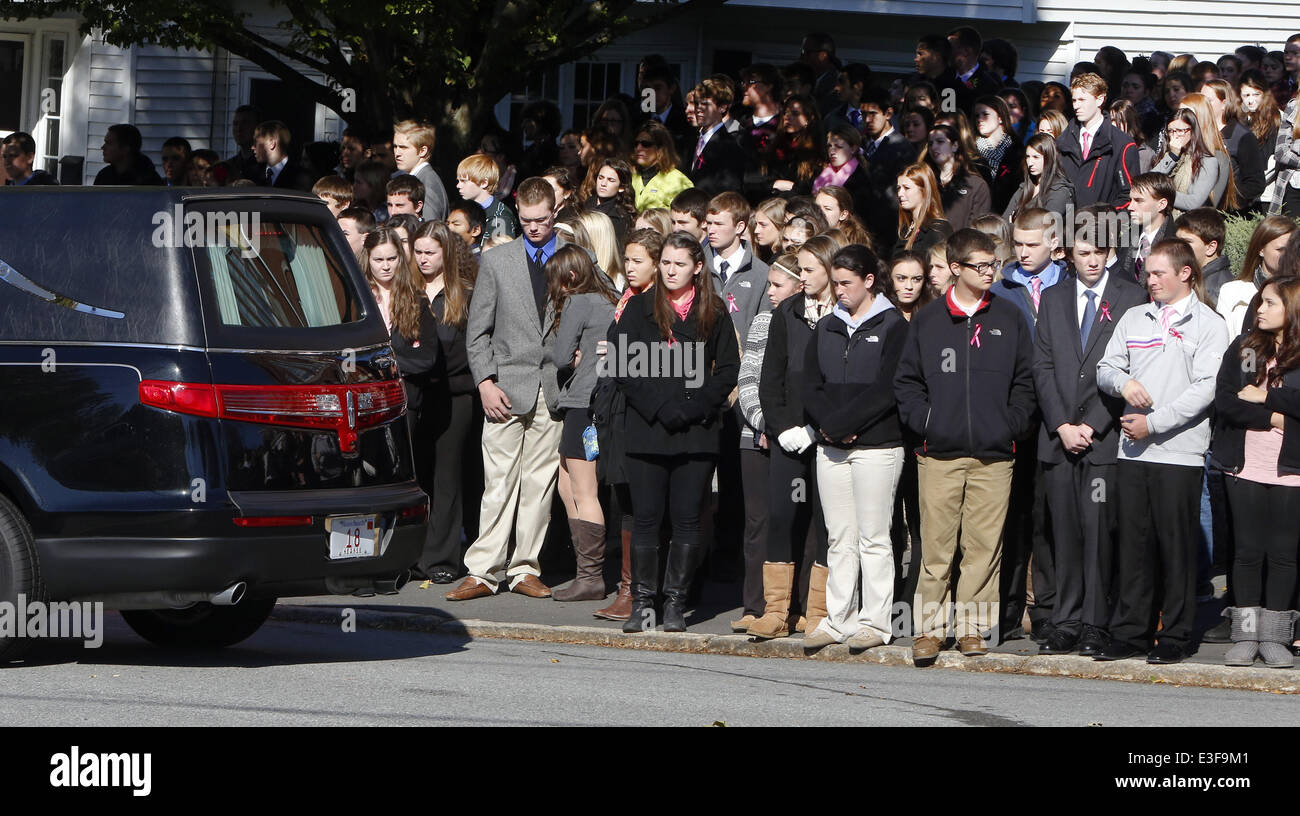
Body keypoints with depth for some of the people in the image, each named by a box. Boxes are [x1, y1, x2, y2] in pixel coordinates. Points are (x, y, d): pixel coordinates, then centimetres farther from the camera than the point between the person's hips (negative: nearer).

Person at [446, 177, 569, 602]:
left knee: (540, 482, 2)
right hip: (507, 388, -1)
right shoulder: (495, 260, 7)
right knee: (498, 483, -5)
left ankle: (525, 569, 8)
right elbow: (477, 331, 7)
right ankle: (482, 571, -4)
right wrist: (486, 382, -3)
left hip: (554, 388, 1)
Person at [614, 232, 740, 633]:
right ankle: (643, 602, 3)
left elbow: (728, 370, 4)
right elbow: (622, 365, 0)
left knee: (687, 520, 1)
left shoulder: (713, 313, 7)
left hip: (696, 432, 0)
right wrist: (659, 408, -11)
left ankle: (675, 602, 6)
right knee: (646, 518, -2)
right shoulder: (640, 307, 6)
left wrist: (692, 408, -9)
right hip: (647, 430, 0)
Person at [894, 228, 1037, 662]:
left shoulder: (1009, 319, 9)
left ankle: (972, 626, 6)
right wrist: (925, 422, -3)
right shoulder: (927, 321, 8)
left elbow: (1025, 380, 10)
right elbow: (906, 382, 10)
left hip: (993, 453, 1)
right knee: (936, 546, -4)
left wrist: (1011, 426, -1)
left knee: (984, 546, -1)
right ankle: (929, 627, 1)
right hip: (939, 453, -1)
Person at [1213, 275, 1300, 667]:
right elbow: (1224, 400, -4)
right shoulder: (1243, 348, 8)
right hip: (1245, 469, 2)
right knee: (1248, 551, 3)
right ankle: (1245, 636, 7)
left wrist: (1264, 396, -12)